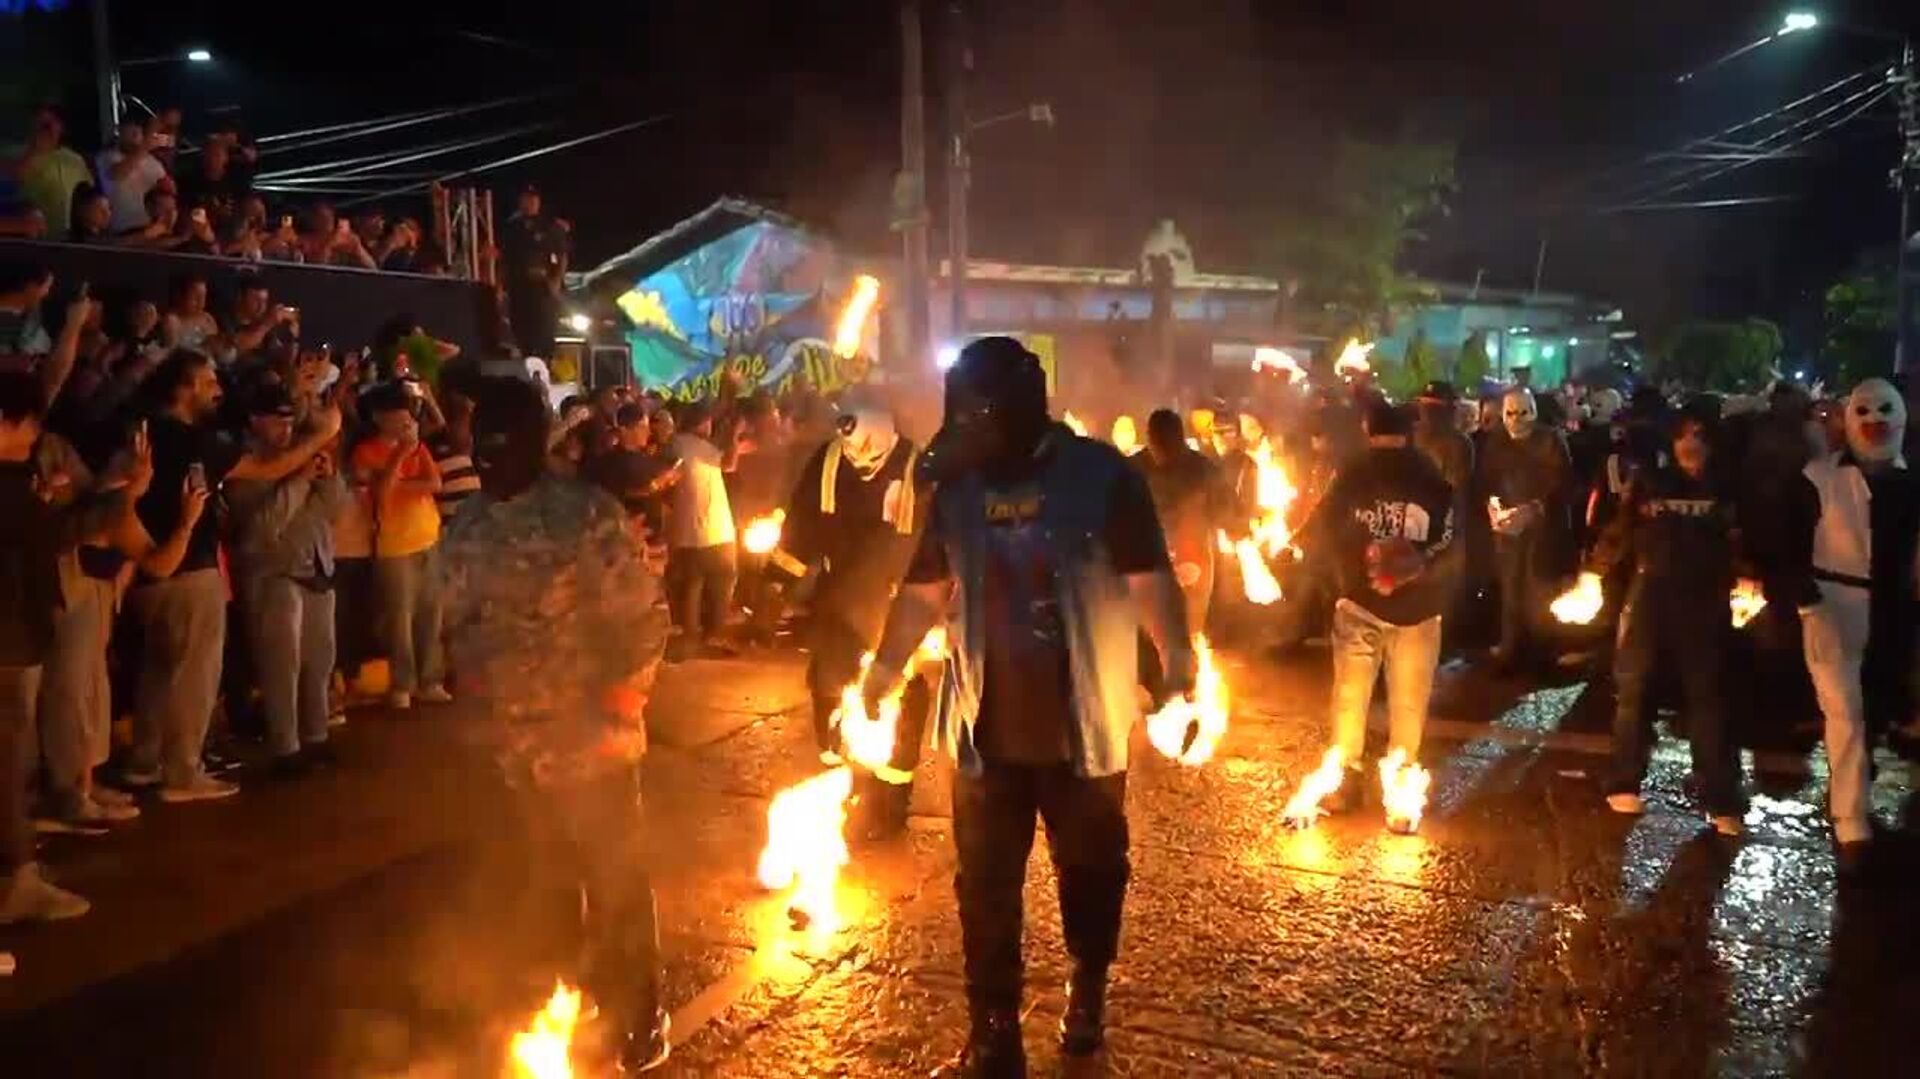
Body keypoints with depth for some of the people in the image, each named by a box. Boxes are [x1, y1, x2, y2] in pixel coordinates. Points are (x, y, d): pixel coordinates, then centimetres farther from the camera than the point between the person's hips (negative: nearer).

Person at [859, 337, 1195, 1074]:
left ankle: (1088, 991, 43)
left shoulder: (1102, 476, -11)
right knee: (985, 887, 9)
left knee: (1091, 870, 17)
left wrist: (1180, 675, -21)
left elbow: (1152, 584, -11)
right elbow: (922, 594, 7)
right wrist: (879, 680, 3)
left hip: (1083, 726, -2)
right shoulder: (957, 486, 0)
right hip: (988, 728, 3)